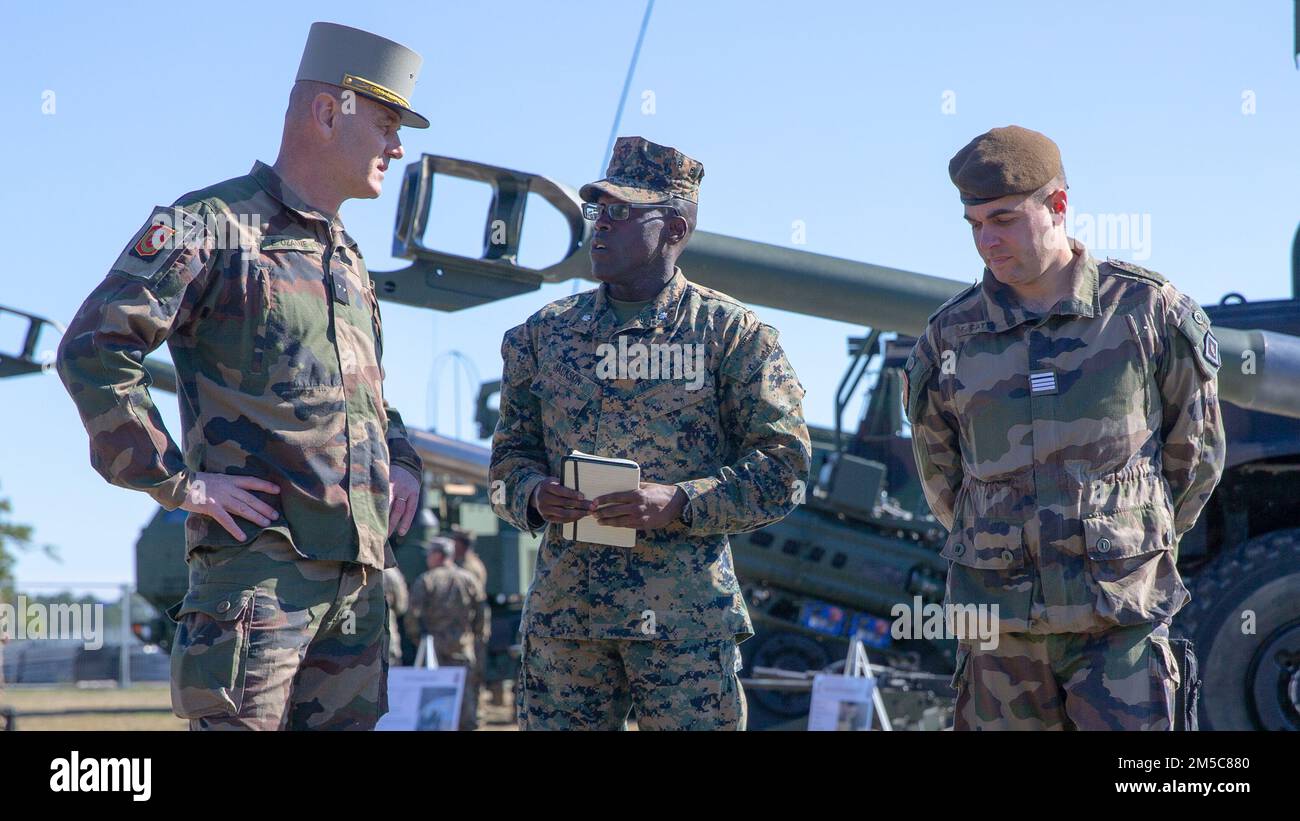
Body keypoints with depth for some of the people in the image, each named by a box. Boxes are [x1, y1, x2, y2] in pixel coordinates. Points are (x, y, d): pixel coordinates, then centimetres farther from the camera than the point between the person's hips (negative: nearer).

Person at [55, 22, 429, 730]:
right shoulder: (213, 225, -4)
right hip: (259, 557, -8)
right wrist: (174, 482, -14)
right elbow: (93, 349, -13)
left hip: (360, 571, 8)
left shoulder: (349, 258, 22)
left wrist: (401, 460, 15)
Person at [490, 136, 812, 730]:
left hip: (686, 615, -3)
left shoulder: (733, 334, 3)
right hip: (562, 610, 3)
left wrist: (678, 503, -15)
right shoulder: (544, 332, 14)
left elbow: (783, 465, -2)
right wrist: (533, 494, -6)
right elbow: (509, 454, 17)